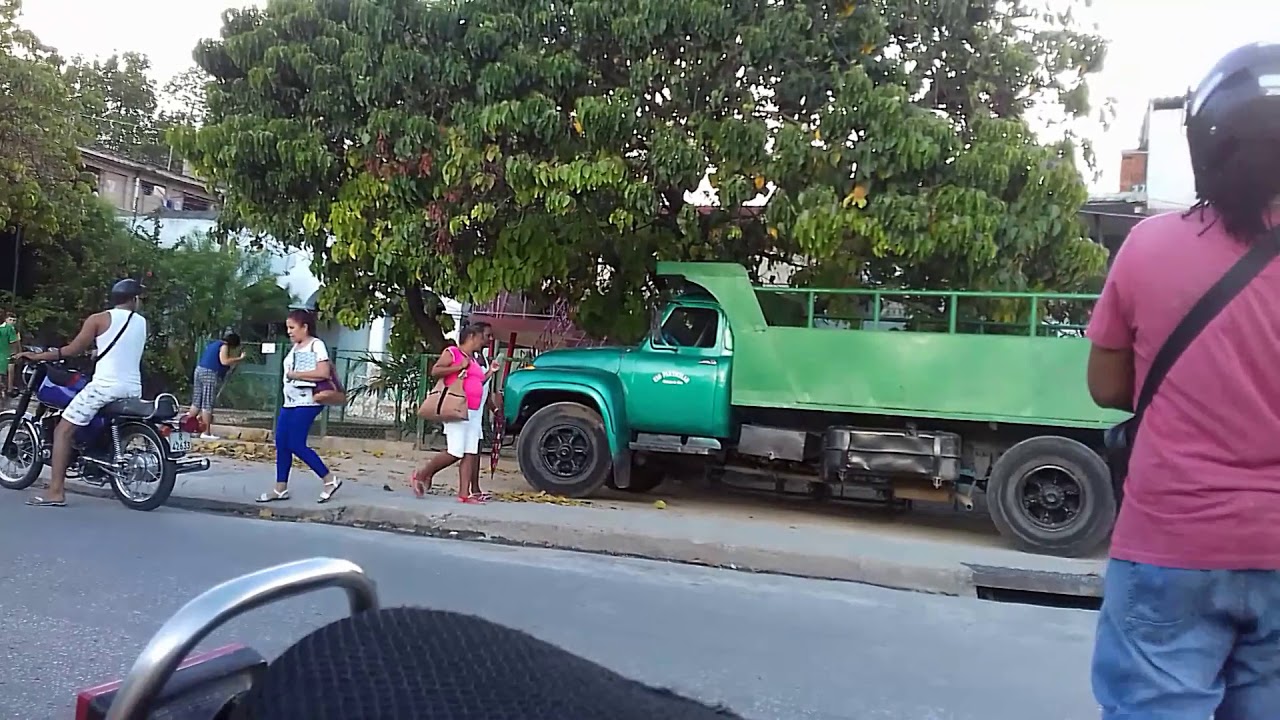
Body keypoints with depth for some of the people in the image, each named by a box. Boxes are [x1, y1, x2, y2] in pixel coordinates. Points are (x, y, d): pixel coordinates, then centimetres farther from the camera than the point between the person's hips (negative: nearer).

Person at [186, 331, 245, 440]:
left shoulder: (214, 344, 24)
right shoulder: (224, 346, -4)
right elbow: (224, 361, -17)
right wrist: (239, 358, -12)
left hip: (199, 370, 9)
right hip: (210, 373, -9)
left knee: (196, 402, 13)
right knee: (207, 404, -7)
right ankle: (206, 432, -7)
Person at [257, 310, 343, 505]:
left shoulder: (316, 345, -9)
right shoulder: (295, 347, 16)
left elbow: (323, 373, -19)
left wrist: (295, 375, -15)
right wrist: (290, 374, 1)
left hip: (307, 402, -9)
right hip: (290, 401, 9)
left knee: (296, 445, -10)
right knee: (281, 444, 5)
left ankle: (330, 480, 0)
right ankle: (280, 488, 13)